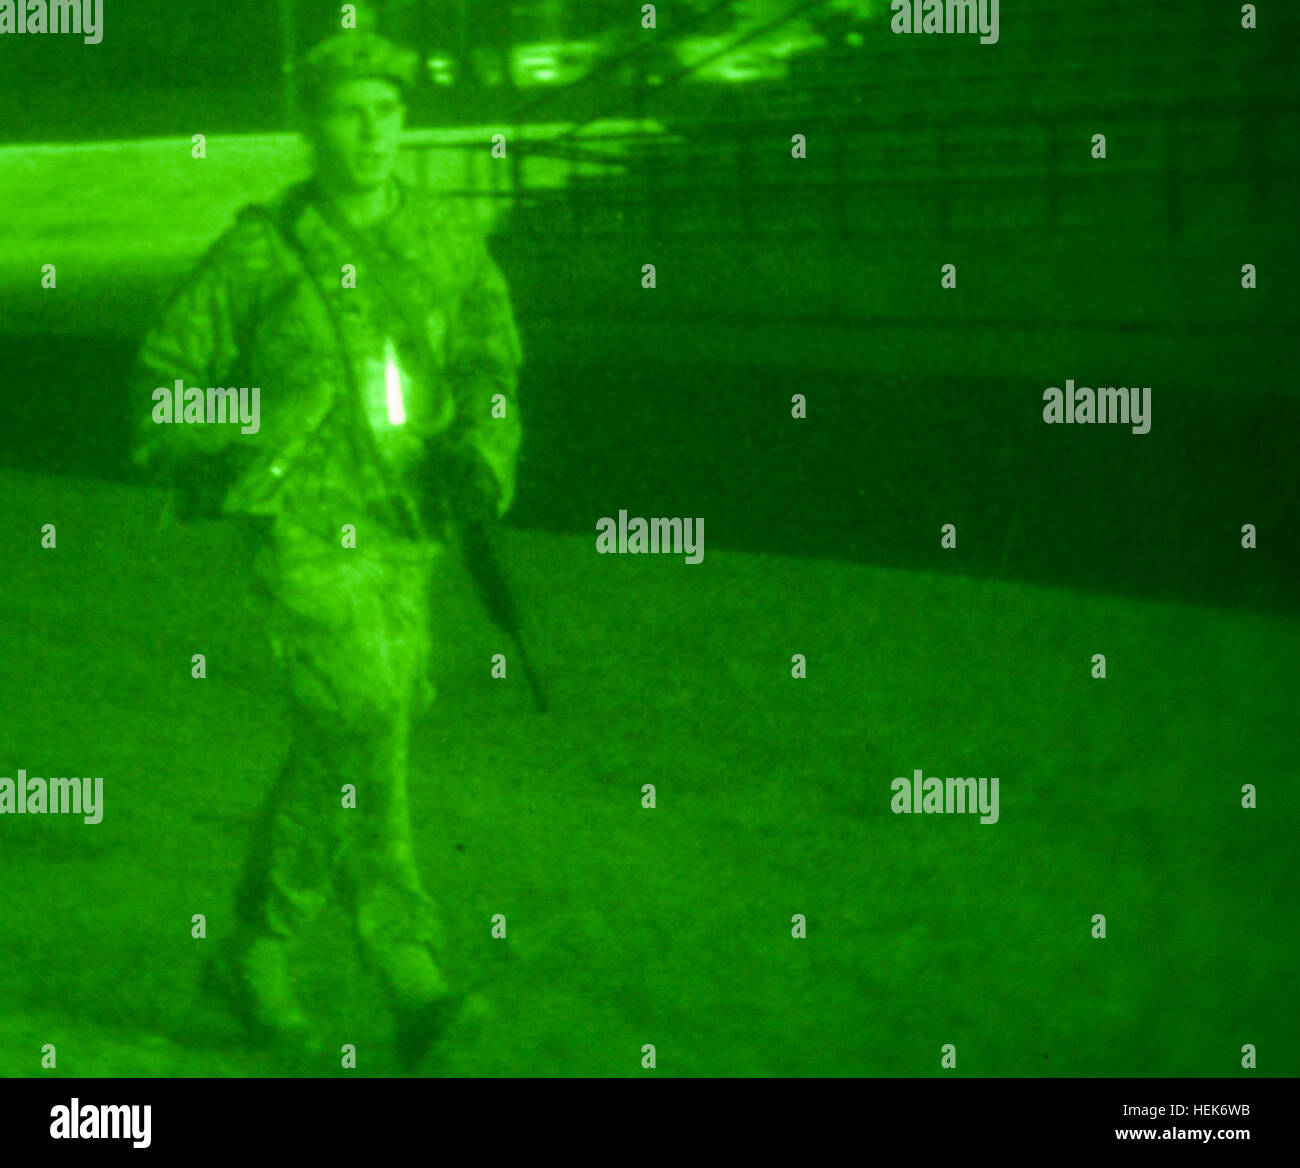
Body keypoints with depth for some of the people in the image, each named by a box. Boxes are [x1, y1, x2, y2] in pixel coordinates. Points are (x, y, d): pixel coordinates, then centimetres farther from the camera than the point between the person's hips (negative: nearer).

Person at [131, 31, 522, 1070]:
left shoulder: (449, 243, 5)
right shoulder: (261, 252, -4)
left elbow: (488, 362, 3)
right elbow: (171, 366, 7)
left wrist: (480, 456, -16)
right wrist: (192, 464, -6)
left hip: (407, 535, 4)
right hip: (309, 534, -4)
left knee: (328, 758, 13)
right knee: (360, 744, -14)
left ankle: (257, 957, 29)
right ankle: (412, 979, -14)